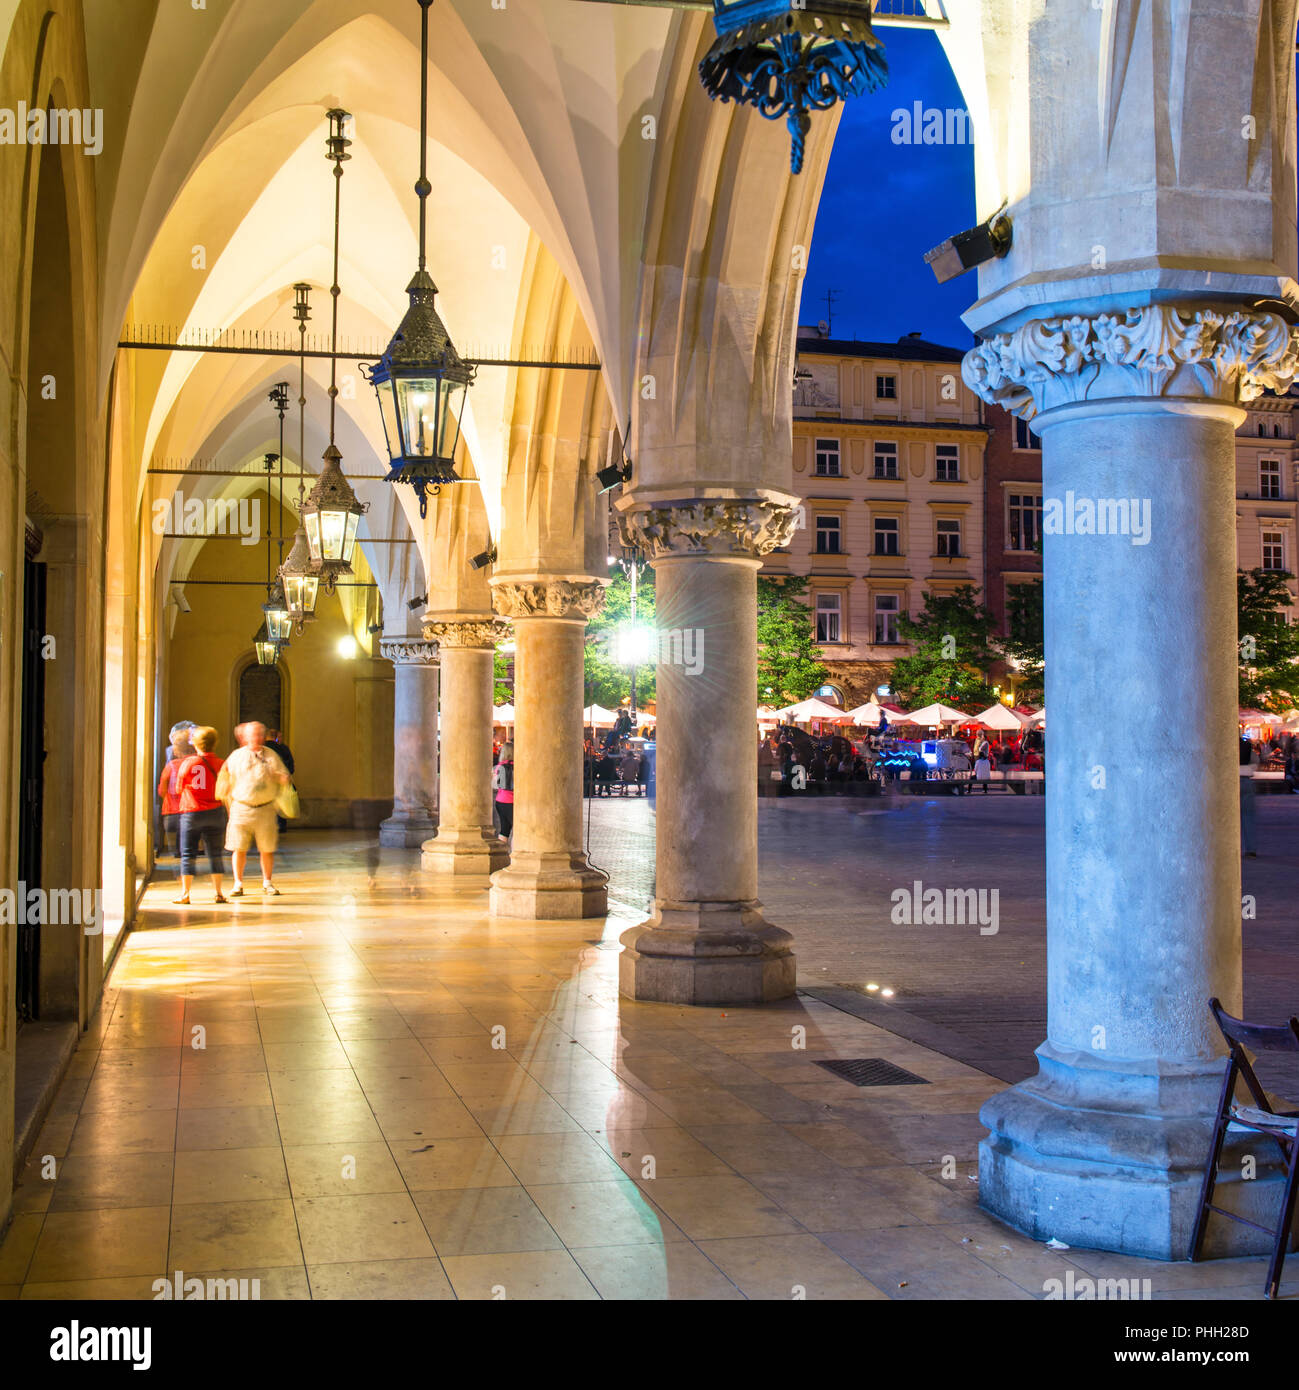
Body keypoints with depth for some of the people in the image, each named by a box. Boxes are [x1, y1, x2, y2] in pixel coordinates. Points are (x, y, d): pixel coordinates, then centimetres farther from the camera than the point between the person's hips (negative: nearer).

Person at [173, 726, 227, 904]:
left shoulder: (188, 763, -7)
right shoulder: (221, 764, 0)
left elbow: (179, 789, 2)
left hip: (191, 813, -2)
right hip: (214, 812, 2)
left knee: (188, 854, 3)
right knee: (215, 853, 9)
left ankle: (185, 894, 3)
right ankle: (218, 892, 10)